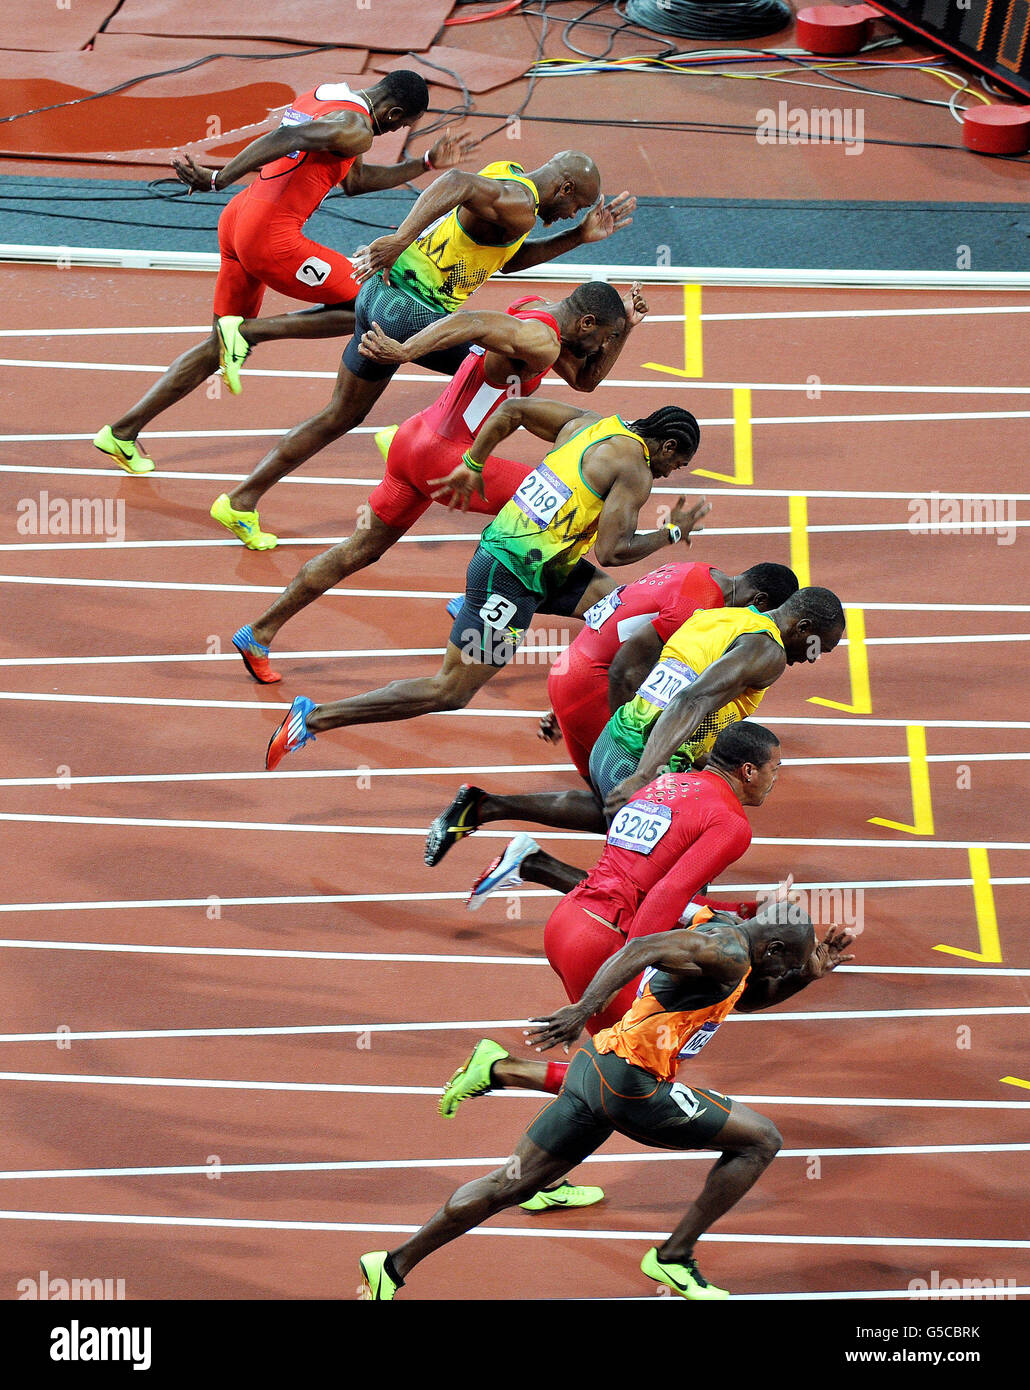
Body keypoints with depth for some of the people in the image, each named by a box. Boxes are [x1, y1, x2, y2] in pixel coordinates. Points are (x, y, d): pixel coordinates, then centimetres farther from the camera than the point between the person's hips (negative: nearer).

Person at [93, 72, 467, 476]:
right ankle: (249, 331, -7)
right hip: (272, 236, -10)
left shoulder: (326, 95, 21)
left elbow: (354, 181, 30)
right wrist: (218, 179, -27)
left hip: (237, 219, 10)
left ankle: (122, 431, 19)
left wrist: (427, 163, 28)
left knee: (221, 347, 20)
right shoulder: (355, 129, -11)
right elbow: (286, 138, -26)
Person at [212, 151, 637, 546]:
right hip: (410, 309, -10)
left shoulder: (508, 175, 17)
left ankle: (241, 501, 23)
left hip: (382, 291, 10)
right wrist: (402, 239, -41)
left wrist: (579, 236, 23)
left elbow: (507, 259, 27)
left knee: (341, 417, 20)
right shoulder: (519, 206, -15)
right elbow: (457, 181, -34)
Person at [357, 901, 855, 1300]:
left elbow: (748, 999, 38)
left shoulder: (716, 938, 19)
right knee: (761, 1139, 1)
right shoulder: (726, 952, -12)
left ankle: (394, 1264, 15)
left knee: (510, 1184, 15)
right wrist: (584, 1009, -37)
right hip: (630, 1080, -10)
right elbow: (642, 949, -27)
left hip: (595, 1067, 10)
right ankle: (674, 1257, 5)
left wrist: (809, 973, 23)